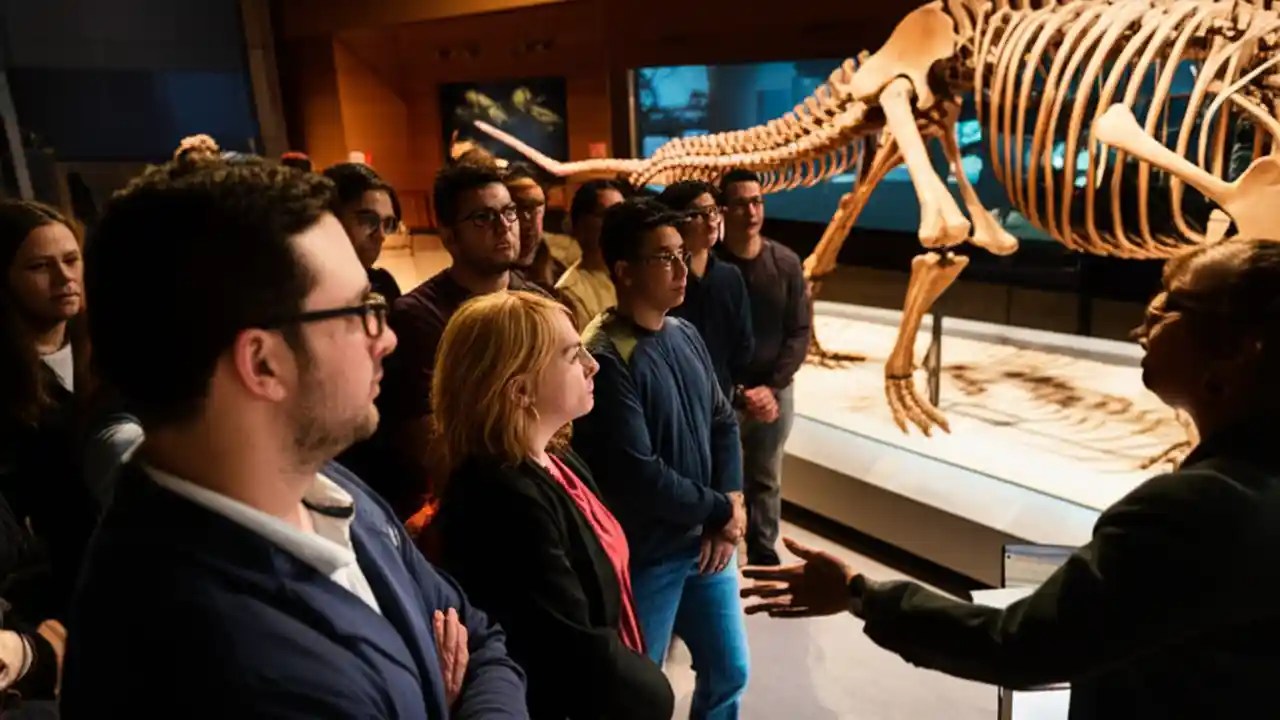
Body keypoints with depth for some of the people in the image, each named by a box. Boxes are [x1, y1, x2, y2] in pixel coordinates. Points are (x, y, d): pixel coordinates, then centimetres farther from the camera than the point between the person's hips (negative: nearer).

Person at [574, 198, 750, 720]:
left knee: (729, 672, 22)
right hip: (644, 555, -7)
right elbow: (637, 476, -24)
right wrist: (722, 509, -11)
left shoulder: (685, 334, 3)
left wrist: (730, 504, -6)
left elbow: (723, 422, 8)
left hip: (705, 541, 7)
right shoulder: (605, 358, -22)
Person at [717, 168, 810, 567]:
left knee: (766, 480, 16)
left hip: (775, 391, 3)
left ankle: (764, 554, 32)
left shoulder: (786, 263, -1)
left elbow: (799, 333, 0)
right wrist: (736, 393, -13)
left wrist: (770, 387, -11)